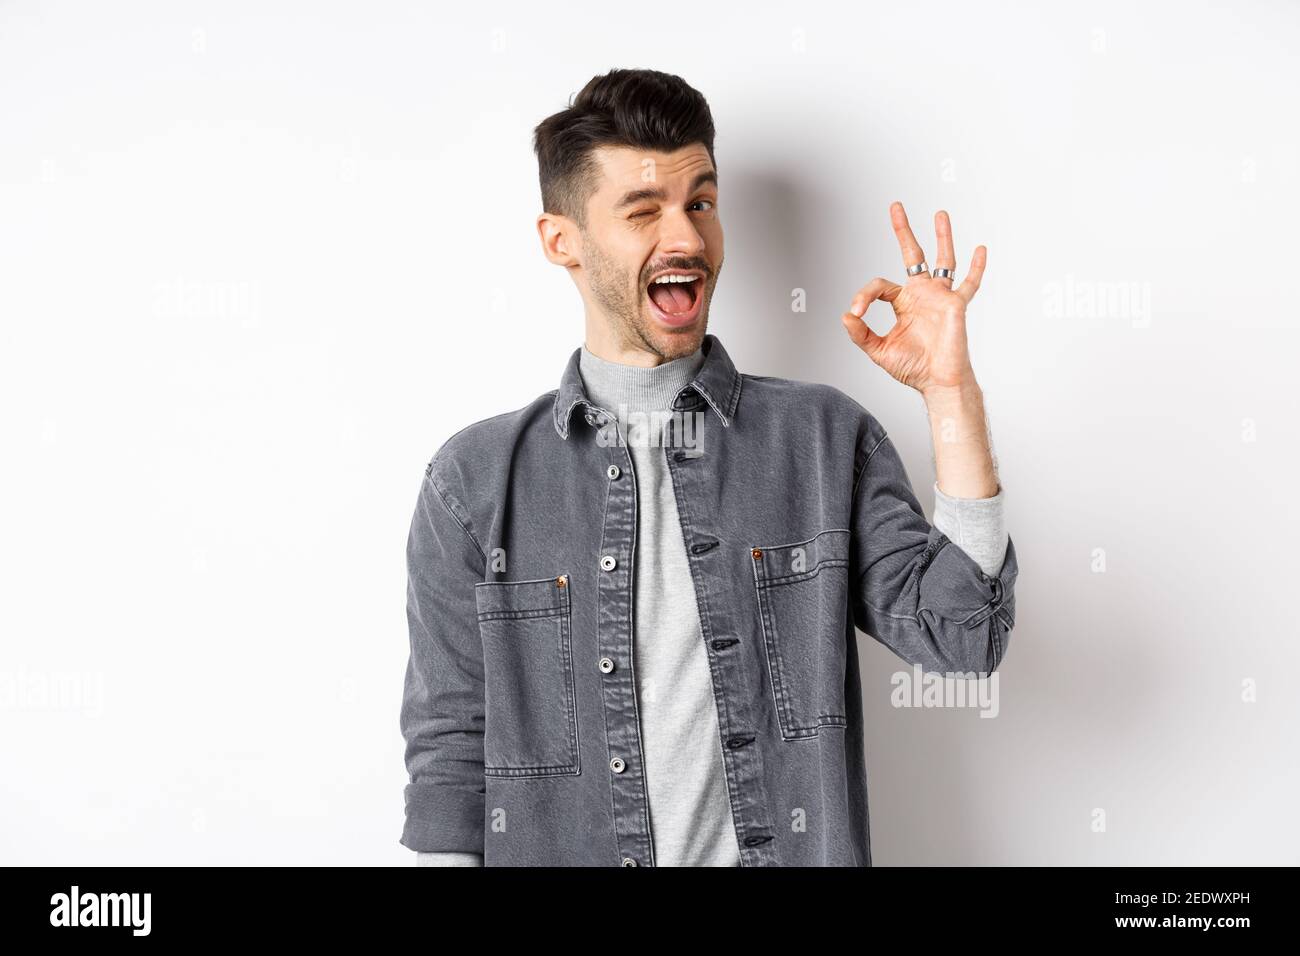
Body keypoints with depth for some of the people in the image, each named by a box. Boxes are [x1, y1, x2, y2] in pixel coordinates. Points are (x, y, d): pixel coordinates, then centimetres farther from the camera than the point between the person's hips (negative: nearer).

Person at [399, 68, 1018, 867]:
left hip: (791, 846, 1)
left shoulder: (826, 439, -2)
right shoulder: (475, 482, -4)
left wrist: (952, 394, -15)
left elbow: (960, 637, -11)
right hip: (559, 848, 0)